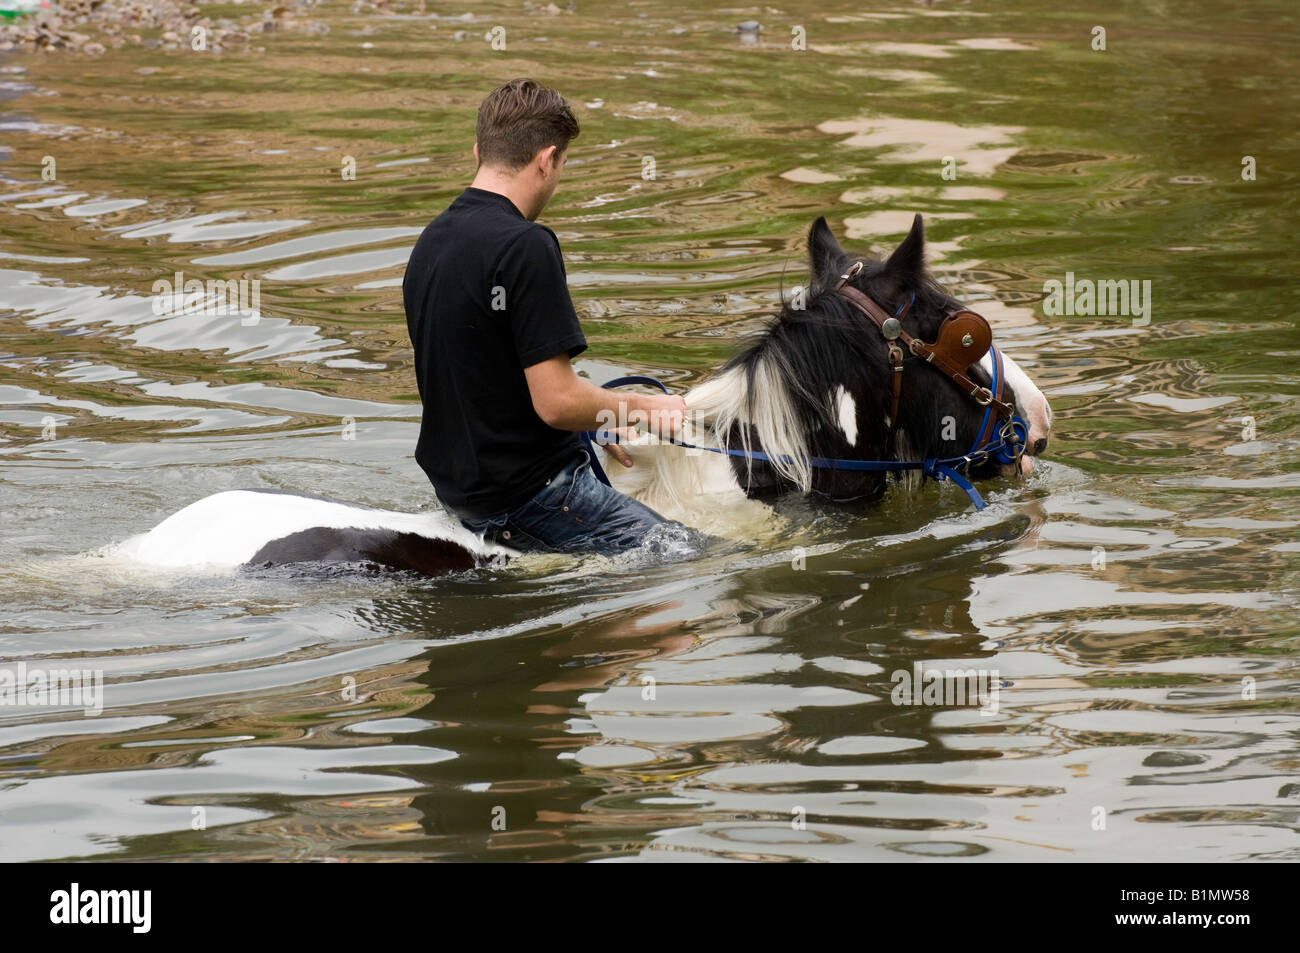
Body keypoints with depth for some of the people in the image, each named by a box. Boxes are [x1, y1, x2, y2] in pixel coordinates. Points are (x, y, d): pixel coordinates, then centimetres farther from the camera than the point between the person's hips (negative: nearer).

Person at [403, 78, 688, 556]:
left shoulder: (432, 239, 9)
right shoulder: (525, 247, -19)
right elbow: (557, 401, -22)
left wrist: (597, 419, 21)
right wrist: (646, 408, -4)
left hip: (457, 484, 9)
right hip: (527, 495, -9)